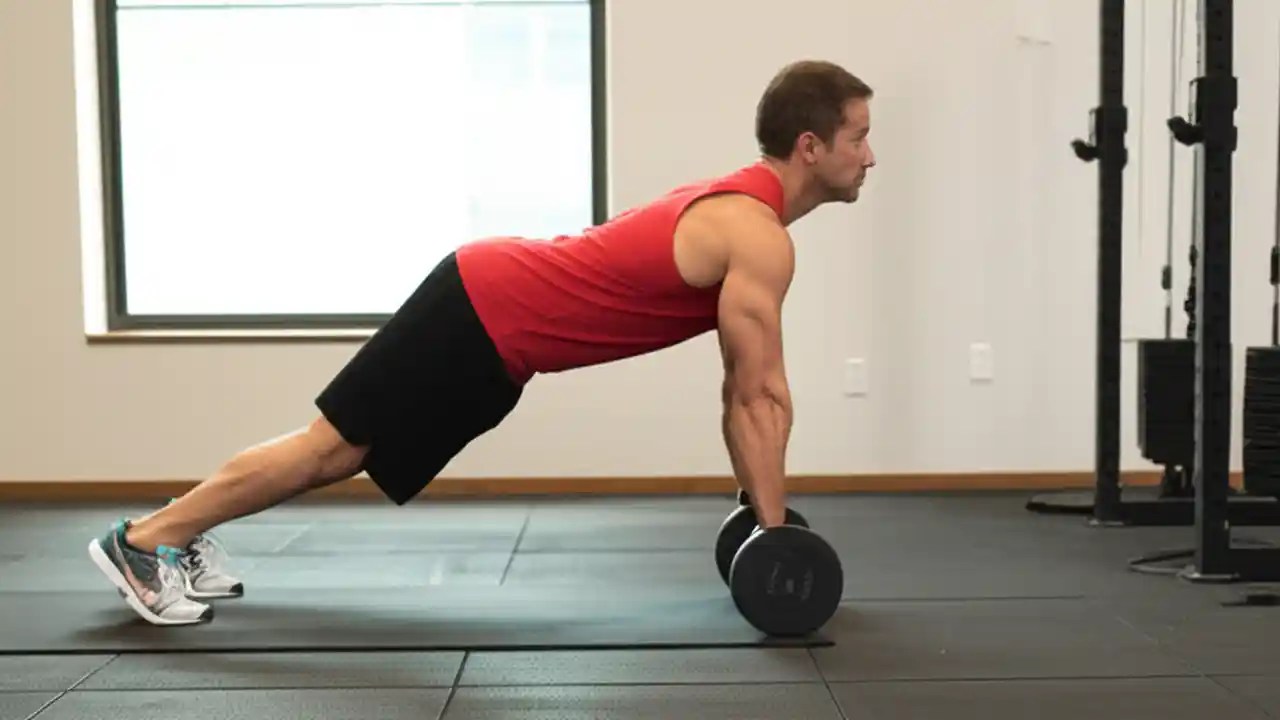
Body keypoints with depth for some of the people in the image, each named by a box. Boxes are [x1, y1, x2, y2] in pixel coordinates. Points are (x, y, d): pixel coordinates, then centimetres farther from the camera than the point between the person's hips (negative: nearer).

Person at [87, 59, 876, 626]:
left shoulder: (737, 207, 12)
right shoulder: (760, 241, -19)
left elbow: (744, 390, 17)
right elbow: (761, 397, -17)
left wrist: (761, 507, 18)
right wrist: (775, 530, -10)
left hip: (492, 301, 9)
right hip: (487, 314, -9)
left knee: (340, 449, 16)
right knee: (335, 443, -2)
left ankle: (182, 531, 25)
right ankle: (143, 540, 8)